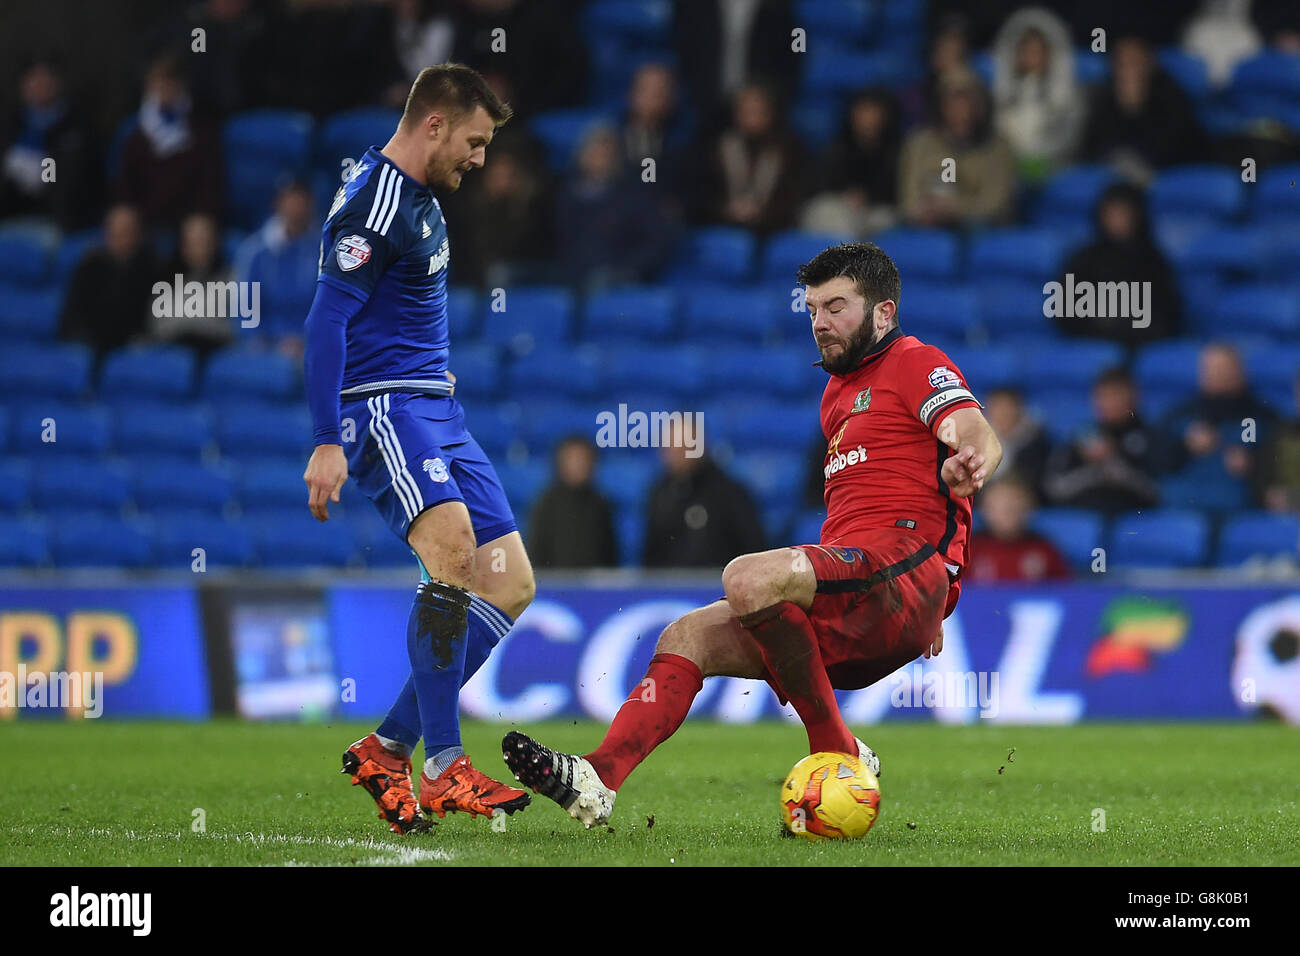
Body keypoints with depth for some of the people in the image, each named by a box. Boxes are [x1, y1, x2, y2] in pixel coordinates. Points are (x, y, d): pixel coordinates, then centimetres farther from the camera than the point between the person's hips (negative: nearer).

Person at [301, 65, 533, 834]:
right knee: (453, 546, -30)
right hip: (383, 405, -10)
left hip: (436, 409, 10)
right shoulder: (373, 201, -12)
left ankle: (388, 749, 7)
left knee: (512, 584, 3)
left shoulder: (421, 200, 19)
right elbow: (327, 320, -18)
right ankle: (445, 770, -30)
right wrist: (328, 441, -25)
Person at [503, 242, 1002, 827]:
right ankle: (598, 779, -19)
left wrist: (969, 465, -42)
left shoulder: (915, 362, 2)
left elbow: (980, 438, -16)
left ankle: (839, 754, -18)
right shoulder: (838, 390, 30)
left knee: (750, 579, -30)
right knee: (688, 637, -2)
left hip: (906, 569, -9)